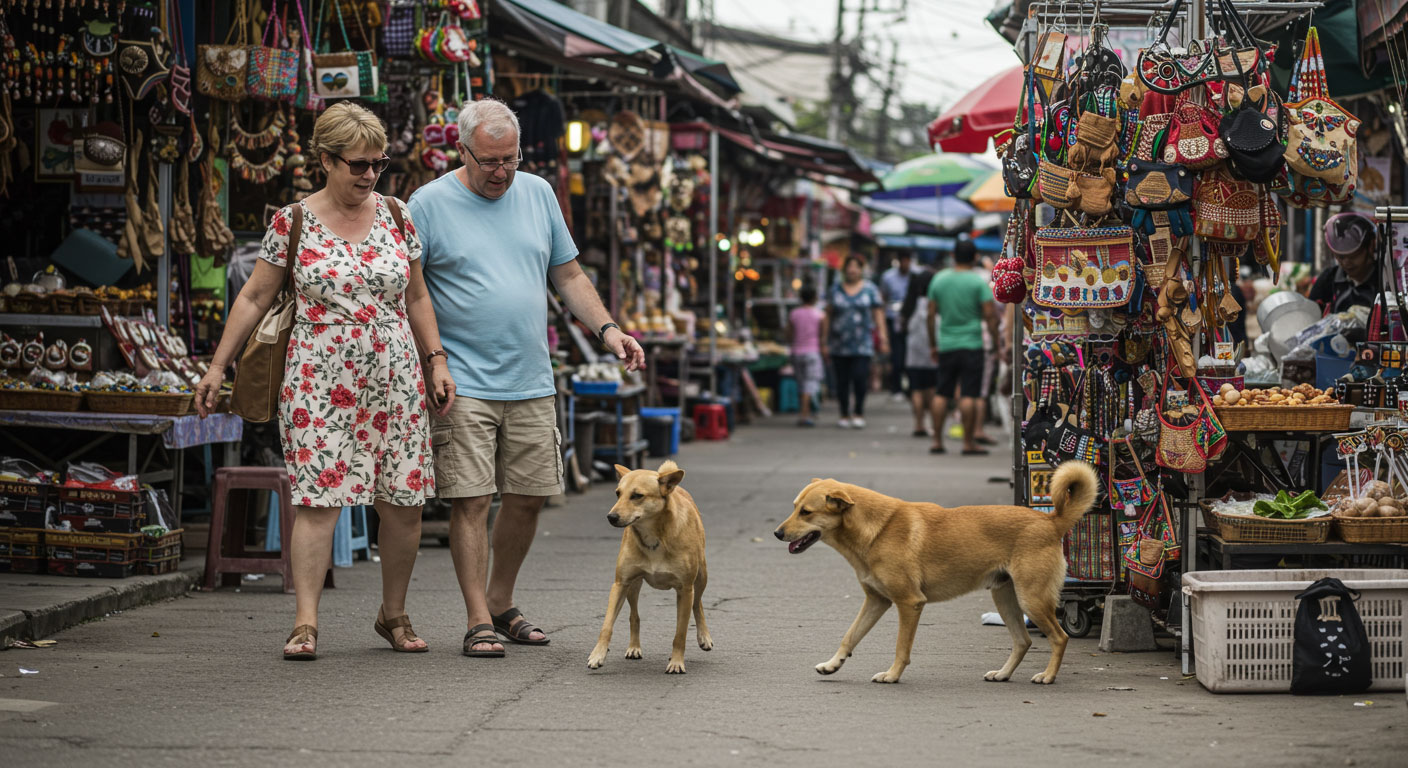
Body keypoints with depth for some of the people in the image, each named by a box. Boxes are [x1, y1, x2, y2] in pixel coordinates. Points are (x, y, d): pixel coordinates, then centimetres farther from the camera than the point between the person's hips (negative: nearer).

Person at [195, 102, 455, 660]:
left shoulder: (396, 216, 8)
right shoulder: (292, 223, -1)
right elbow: (254, 298, 4)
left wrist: (436, 360, 9)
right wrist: (217, 367, 2)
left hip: (394, 380, 3)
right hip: (320, 383, -3)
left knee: (403, 502, 4)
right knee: (317, 498, -10)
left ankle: (394, 614, 20)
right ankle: (306, 622, -7)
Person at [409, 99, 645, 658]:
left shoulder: (538, 194, 11)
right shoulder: (429, 204, -3)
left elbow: (568, 276, 17)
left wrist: (607, 329, 4)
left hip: (532, 382, 5)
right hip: (462, 383, -5)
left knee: (528, 498, 7)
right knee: (470, 501, -7)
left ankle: (500, 604, 25)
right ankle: (479, 622, -1)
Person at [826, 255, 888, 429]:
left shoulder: (870, 289, 7)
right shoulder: (836, 290, 11)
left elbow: (878, 314, 6)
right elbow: (828, 315, 11)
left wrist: (882, 337, -1)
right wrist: (824, 339, 7)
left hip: (862, 344, -2)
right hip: (839, 345, 2)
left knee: (860, 377, -14)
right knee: (842, 380, 2)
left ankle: (859, 414, -1)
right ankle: (844, 415, 12)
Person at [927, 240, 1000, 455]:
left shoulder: (939, 280, 5)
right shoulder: (978, 282, -7)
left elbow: (931, 315, 9)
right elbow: (990, 315, -10)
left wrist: (933, 344, 18)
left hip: (946, 346, 4)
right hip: (971, 344, -4)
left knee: (941, 394, 10)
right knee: (968, 395, -3)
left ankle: (937, 440, 10)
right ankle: (969, 442, -2)